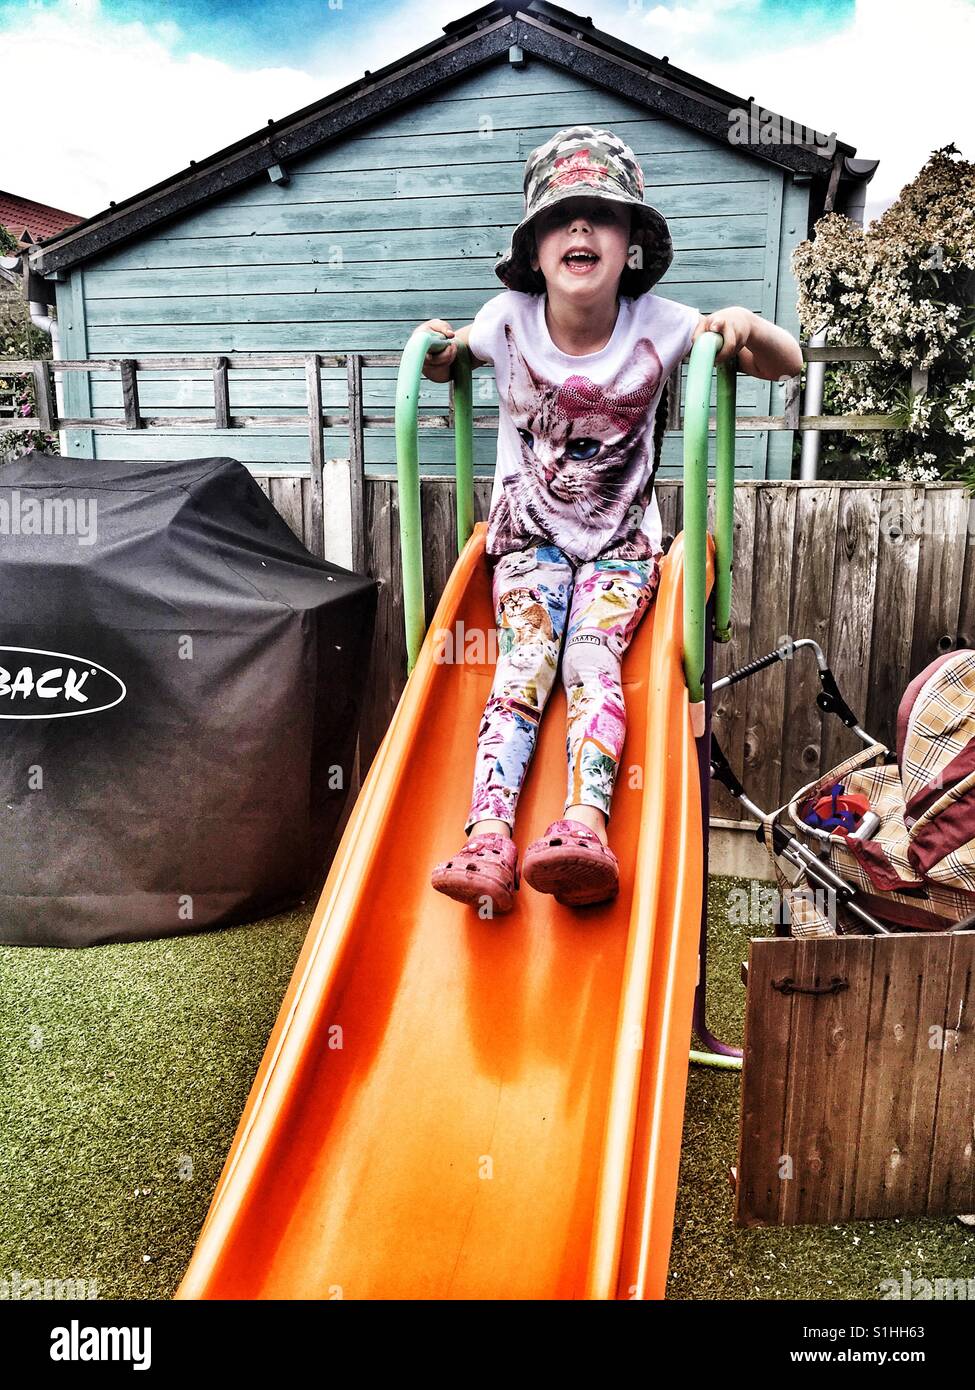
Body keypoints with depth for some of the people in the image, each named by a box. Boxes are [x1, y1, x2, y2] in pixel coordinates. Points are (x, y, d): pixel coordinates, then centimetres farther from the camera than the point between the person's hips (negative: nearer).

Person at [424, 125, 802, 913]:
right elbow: (447, 367, 19)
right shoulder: (509, 319, -3)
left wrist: (747, 328, -19)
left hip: (621, 543, 0)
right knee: (526, 659, -25)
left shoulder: (660, 326, -6)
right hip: (529, 536, 1)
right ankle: (489, 837, -39)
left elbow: (788, 365, 2)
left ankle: (584, 823, -44)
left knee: (591, 657, -28)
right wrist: (435, 350, -5)